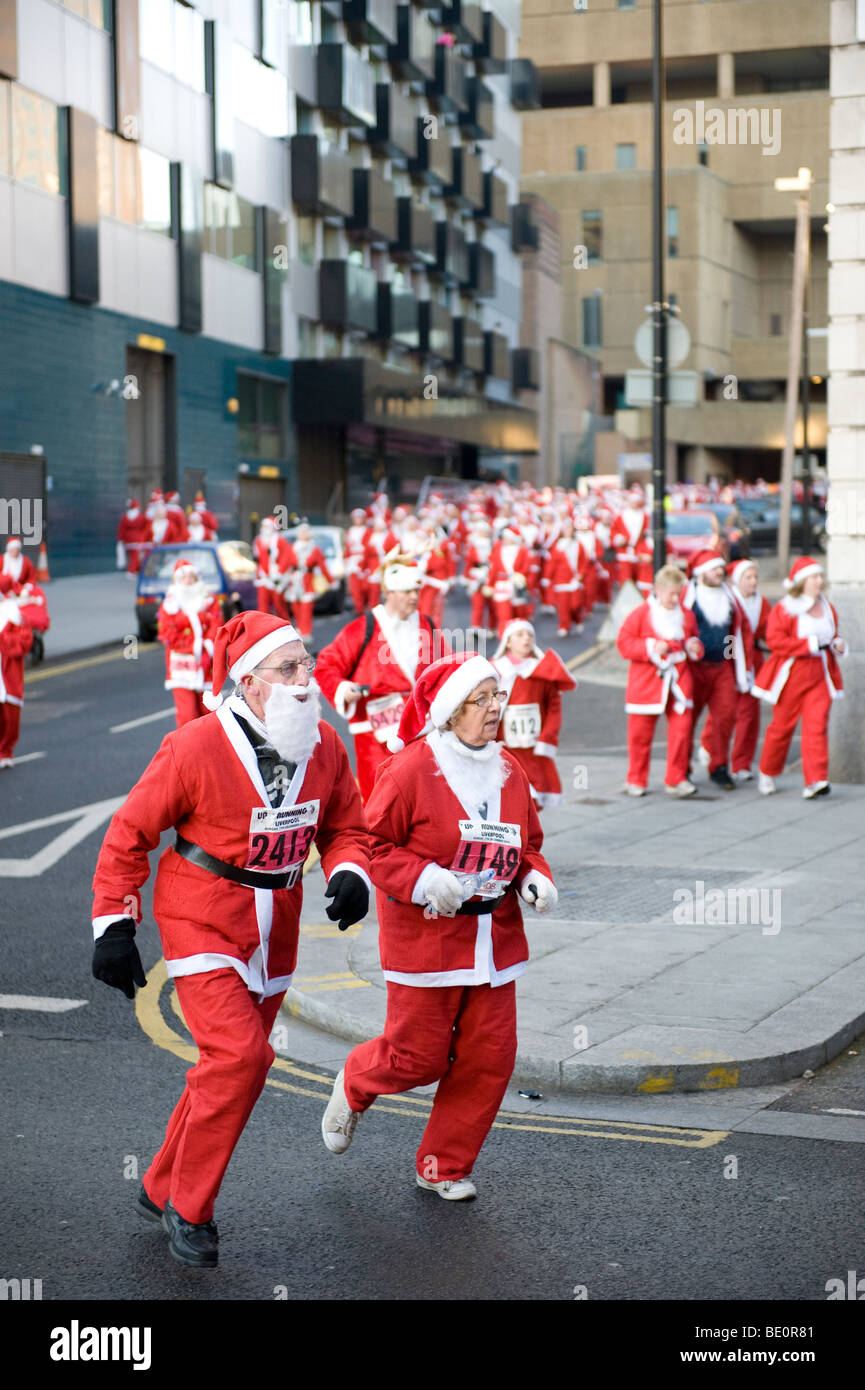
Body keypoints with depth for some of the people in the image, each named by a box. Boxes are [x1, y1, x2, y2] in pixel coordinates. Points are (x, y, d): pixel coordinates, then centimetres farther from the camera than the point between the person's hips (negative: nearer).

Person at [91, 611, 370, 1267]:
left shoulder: (325, 746, -2)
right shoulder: (197, 746, -19)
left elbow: (345, 827, 11)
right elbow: (130, 834, -10)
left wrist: (349, 873, -11)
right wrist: (114, 925, -11)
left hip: (274, 930, 6)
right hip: (202, 919, -6)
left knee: (232, 1066, 13)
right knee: (240, 1056, -19)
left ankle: (162, 1189, 33)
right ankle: (189, 1209, 0)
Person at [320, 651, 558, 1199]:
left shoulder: (510, 772, 8)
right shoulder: (411, 769, -12)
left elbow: (528, 844, 18)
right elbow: (374, 845, -10)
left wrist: (536, 879, -2)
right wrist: (425, 879, -22)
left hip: (494, 941, 6)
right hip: (425, 937, -6)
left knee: (489, 1057, 3)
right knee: (420, 1056, 0)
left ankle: (445, 1166, 21)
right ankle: (354, 1085, 36)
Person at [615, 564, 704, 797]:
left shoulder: (686, 615, 9)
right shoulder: (641, 614, -4)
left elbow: (694, 639, 23)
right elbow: (624, 643, -5)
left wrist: (695, 647, -1)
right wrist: (651, 648, -17)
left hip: (679, 680, 3)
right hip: (646, 682, -3)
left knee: (682, 727, -5)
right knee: (640, 732, 4)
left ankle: (676, 780, 5)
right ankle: (636, 780, 18)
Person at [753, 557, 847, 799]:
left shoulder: (827, 608, 13)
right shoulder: (784, 609, -7)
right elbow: (775, 641, -17)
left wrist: (837, 644, 4)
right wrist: (809, 644, -20)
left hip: (820, 674, 4)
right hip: (791, 674, -4)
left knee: (817, 725, -9)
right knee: (782, 725, 6)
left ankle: (815, 781, -12)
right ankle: (767, 775, 25)